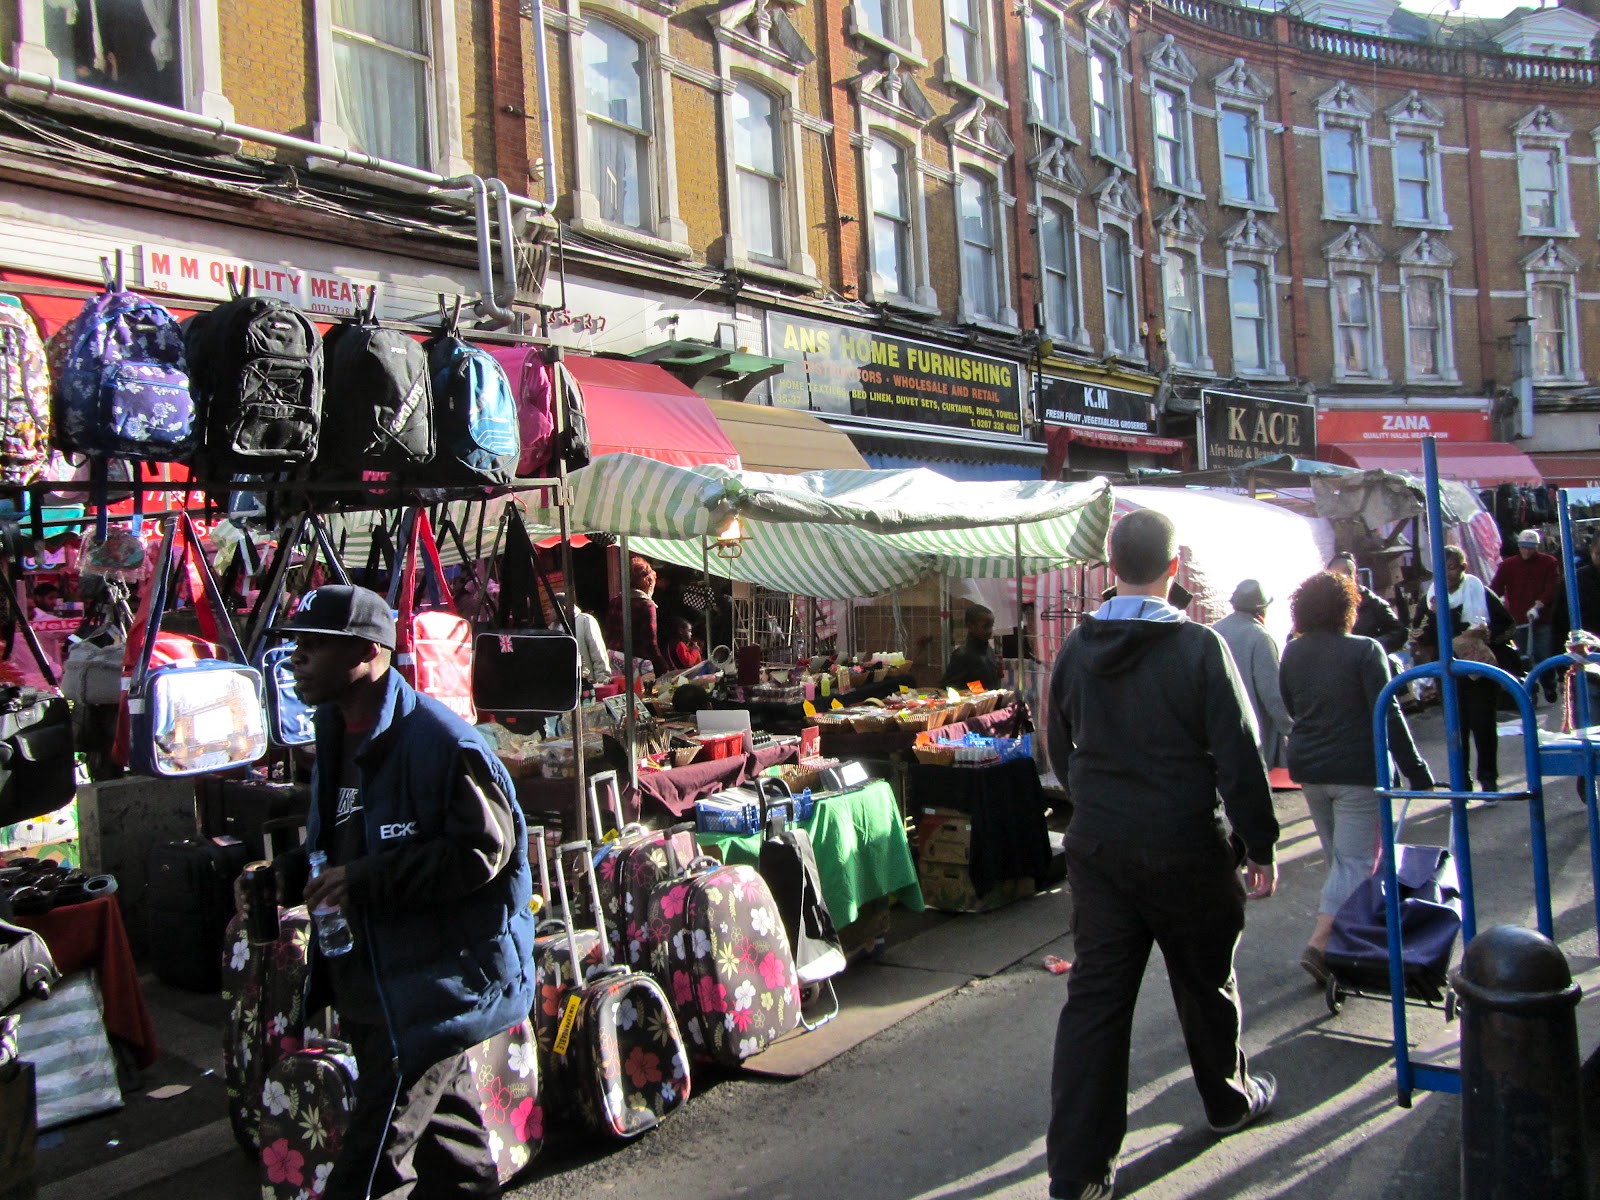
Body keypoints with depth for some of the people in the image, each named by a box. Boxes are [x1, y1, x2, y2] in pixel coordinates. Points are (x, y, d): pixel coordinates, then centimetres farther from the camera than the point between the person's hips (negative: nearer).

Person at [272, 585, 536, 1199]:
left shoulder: (440, 741, -21)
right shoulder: (337, 735, 10)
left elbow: (483, 851, -23)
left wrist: (367, 880, -25)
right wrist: (286, 874, 5)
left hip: (431, 982, -9)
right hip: (367, 980, 9)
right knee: (447, 1132, 23)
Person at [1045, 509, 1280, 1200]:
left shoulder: (1075, 650, 0)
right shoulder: (1198, 648, -14)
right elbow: (1238, 758, -12)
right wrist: (1259, 846, -2)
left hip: (1096, 850, 3)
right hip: (1185, 851, -3)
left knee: (1094, 994, 5)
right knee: (1205, 981, 19)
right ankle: (1230, 1099, 43)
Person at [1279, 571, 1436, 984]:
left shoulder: (1291, 653, 4)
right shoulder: (1364, 651, -13)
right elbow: (1388, 716, -14)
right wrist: (1416, 771, -9)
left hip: (1308, 769, 6)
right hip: (1358, 770, -6)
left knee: (1337, 857, 20)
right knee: (1355, 861, -3)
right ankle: (1320, 943, -14)